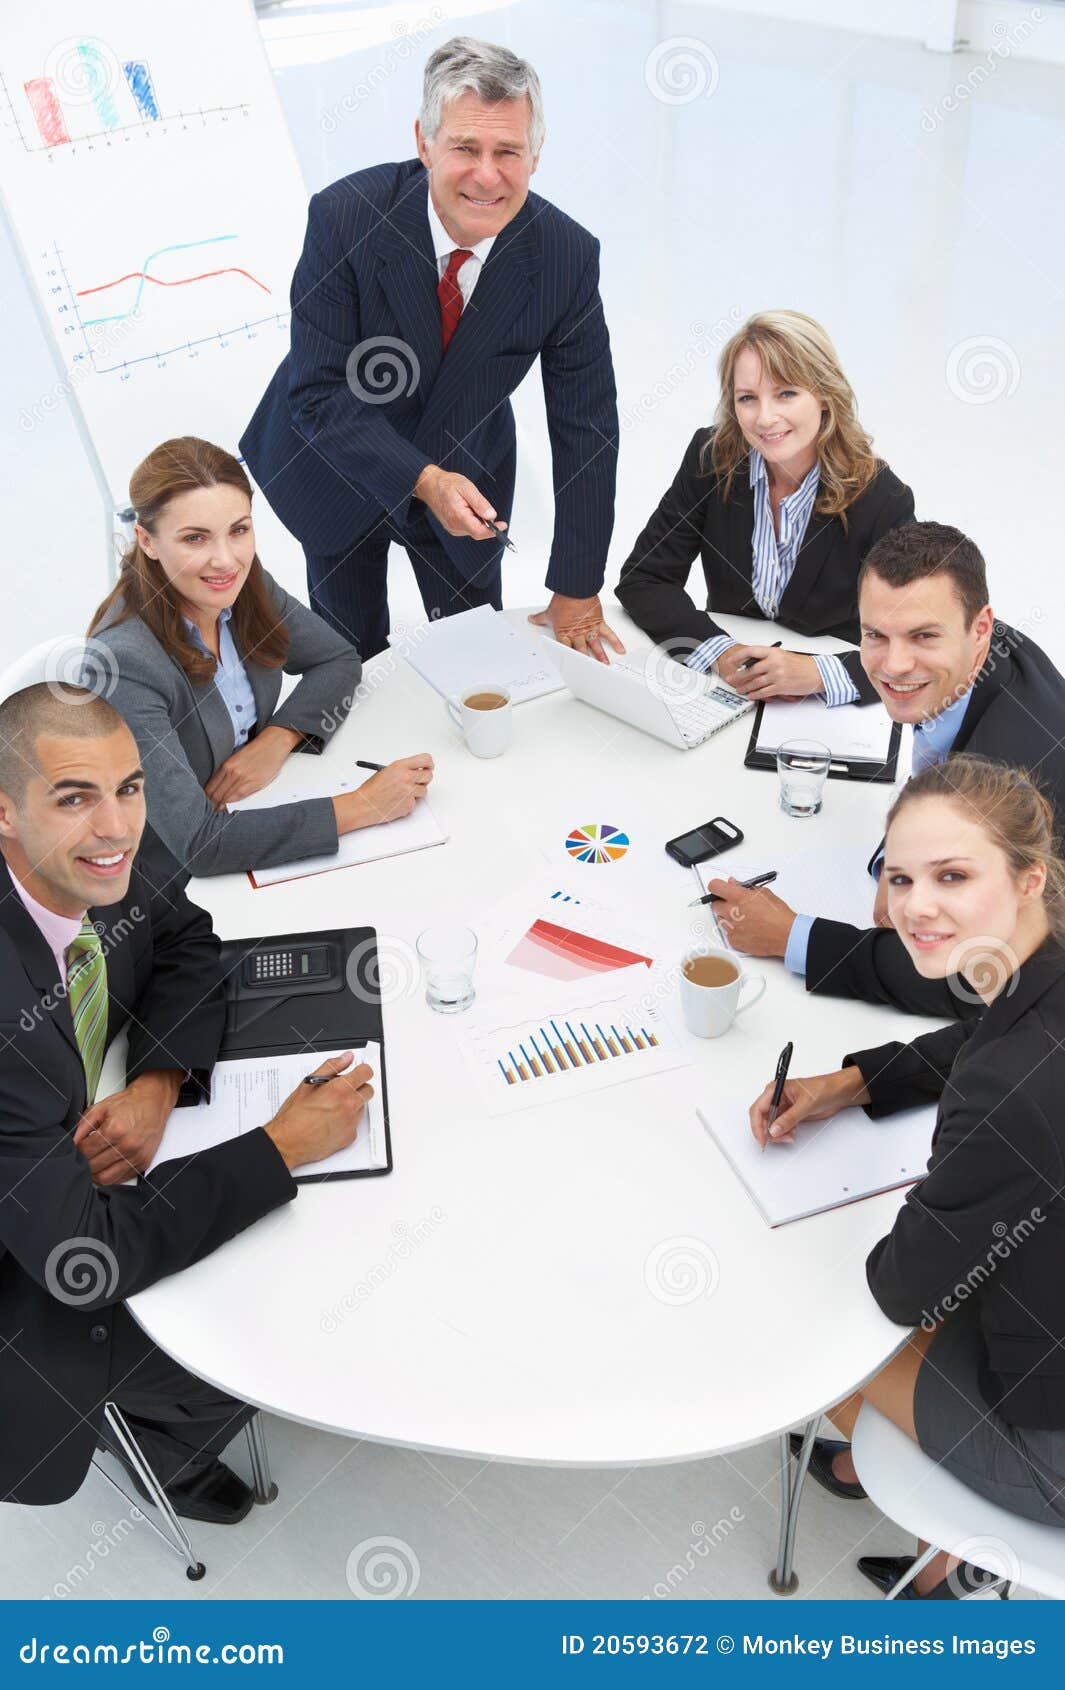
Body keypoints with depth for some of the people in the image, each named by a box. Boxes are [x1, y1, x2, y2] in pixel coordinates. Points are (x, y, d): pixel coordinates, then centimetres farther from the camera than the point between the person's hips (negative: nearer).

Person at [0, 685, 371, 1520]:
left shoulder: (115, 851, -21)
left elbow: (186, 943, 0)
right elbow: (85, 1254, -36)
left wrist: (158, 1087, -18)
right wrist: (286, 1144, -31)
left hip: (80, 1136, 6)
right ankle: (162, 1452, 34)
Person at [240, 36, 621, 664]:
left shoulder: (568, 254, -22)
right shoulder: (344, 217, -27)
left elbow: (585, 427, -15)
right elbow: (319, 393, -24)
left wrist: (577, 593, -13)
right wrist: (424, 480, -37)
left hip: (465, 472, 1)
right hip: (339, 468, -1)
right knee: (351, 658, 14)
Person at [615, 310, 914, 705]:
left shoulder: (883, 500, -14)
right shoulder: (711, 458, -7)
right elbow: (641, 579, -6)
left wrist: (820, 673, -32)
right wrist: (718, 650, -22)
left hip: (831, 711, -2)